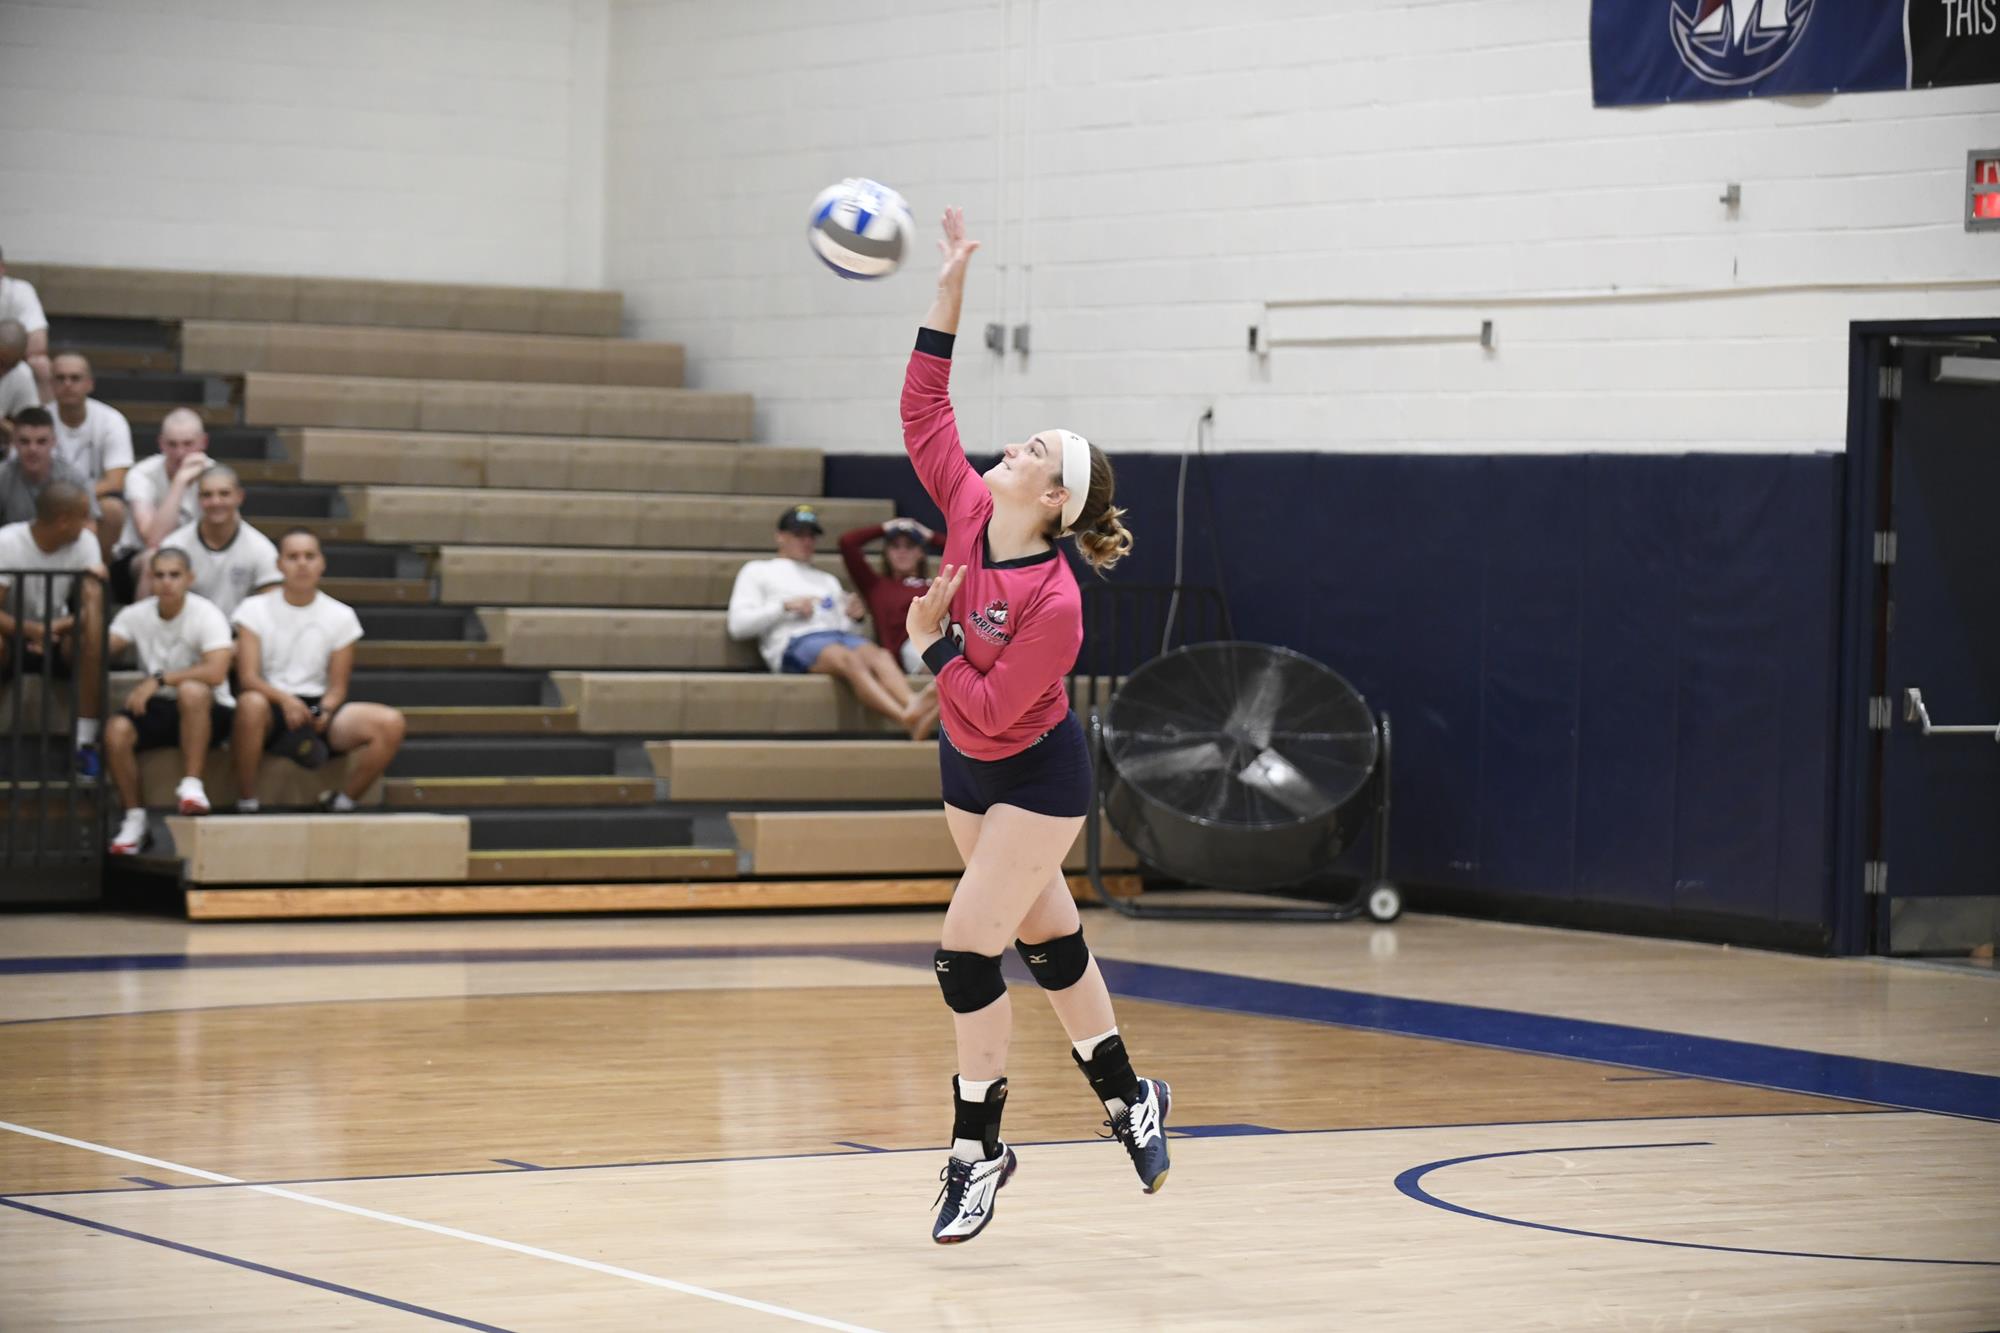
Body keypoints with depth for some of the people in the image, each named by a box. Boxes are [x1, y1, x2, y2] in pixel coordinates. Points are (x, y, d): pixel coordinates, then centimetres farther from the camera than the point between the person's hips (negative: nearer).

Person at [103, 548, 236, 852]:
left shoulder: (207, 614, -11)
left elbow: (216, 673, -25)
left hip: (208, 713, -4)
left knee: (191, 691, -39)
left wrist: (158, 679, -25)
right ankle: (135, 817, -12)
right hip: (158, 708, 4)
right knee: (116, 730, -27)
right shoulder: (136, 615, 4)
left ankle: (191, 784, -29)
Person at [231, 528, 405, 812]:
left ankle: (341, 802, -6)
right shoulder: (255, 610, 3)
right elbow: (247, 677, -9)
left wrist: (324, 713, -18)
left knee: (391, 723, -23)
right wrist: (285, 700, -28)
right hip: (272, 704, -2)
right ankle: (247, 804, -25)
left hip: (318, 707, 2)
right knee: (251, 703, -40)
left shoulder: (340, 616, 8)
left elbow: (337, 686, 5)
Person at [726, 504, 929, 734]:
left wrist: (853, 617, 5)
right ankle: (906, 718, -62)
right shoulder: (758, 571, 23)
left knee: (880, 657, -33)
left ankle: (912, 705, -63)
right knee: (851, 660, -38)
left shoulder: (827, 580, 38)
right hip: (797, 639, -5)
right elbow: (738, 626, 9)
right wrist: (785, 606, -1)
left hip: (841, 635, 5)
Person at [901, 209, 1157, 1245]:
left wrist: (931, 644, -20)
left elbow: (992, 707, -28)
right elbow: (923, 410, -7)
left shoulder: (1055, 604, -30)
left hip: (1035, 779, -8)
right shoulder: (969, 512, -12)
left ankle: (977, 1150, 3)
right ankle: (1128, 1098, 34)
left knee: (966, 953, -10)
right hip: (969, 768, 8)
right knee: (1047, 939, 18)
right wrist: (949, 295, -13)